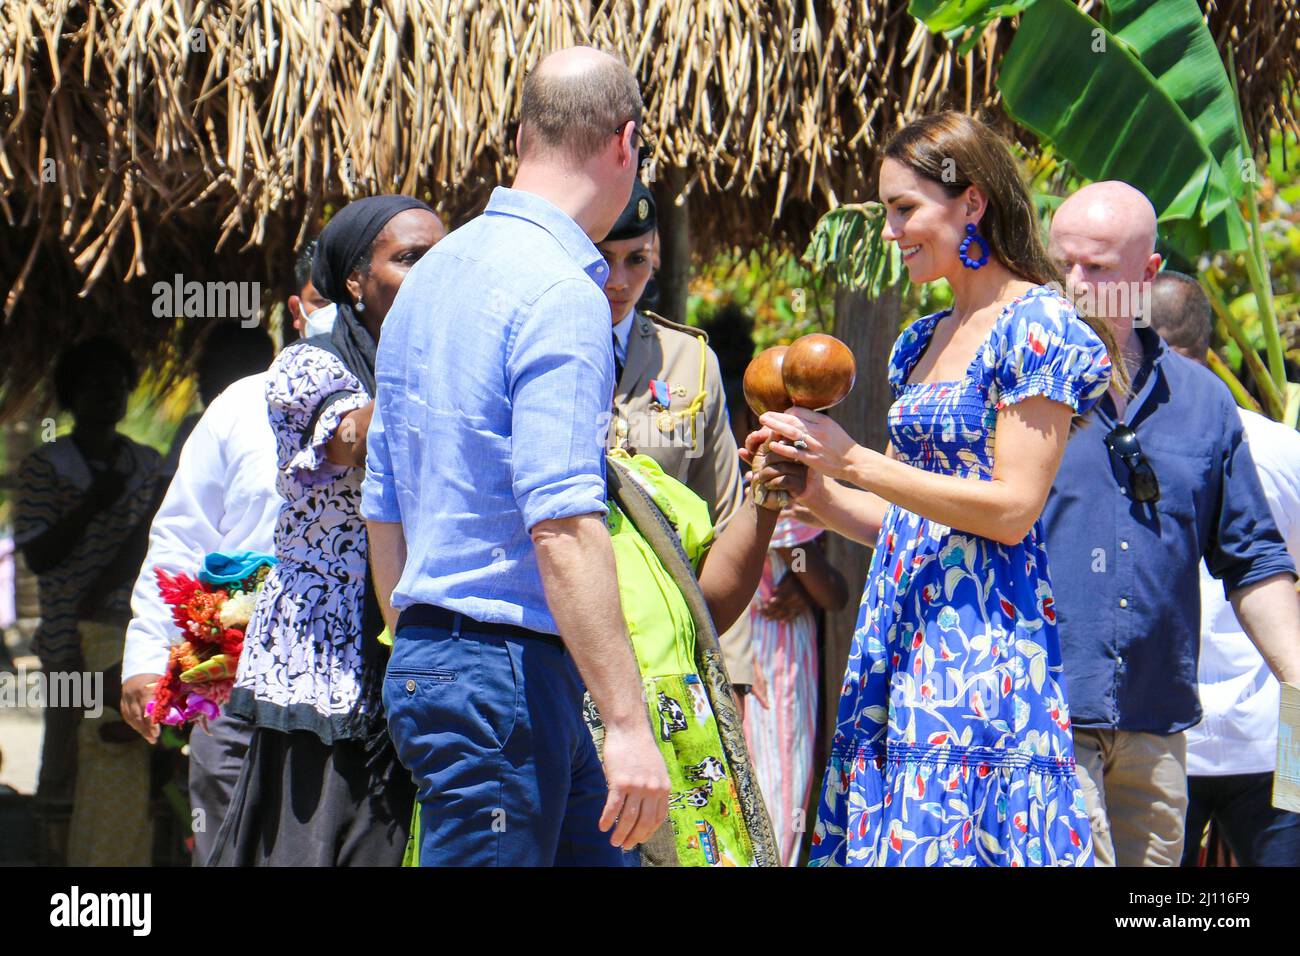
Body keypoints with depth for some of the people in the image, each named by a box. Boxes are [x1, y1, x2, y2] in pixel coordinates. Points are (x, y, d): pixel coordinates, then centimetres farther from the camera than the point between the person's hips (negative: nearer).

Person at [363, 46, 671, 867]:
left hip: (428, 658, 9)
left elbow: (383, 506, 20)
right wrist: (626, 722, -23)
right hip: (507, 674, -9)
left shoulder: (431, 276, 15)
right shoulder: (561, 292, -14)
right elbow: (562, 523, -22)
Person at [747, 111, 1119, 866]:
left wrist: (853, 460, -13)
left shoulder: (1036, 327, -7)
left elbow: (1012, 508, -14)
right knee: (887, 837, 4)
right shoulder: (924, 342, 17)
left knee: (955, 838, -11)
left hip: (982, 637, -8)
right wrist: (812, 488, 2)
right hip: (903, 640, 8)